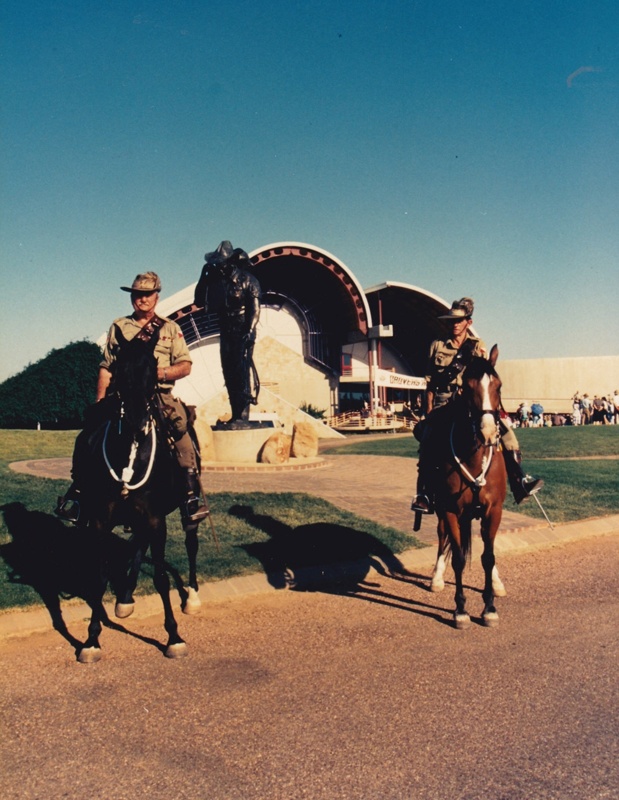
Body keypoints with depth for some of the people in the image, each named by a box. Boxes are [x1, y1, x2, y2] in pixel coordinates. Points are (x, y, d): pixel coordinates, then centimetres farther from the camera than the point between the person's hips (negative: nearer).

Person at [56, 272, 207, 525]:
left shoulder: (170, 328, 14)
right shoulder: (118, 327, 17)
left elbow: (185, 366, 7)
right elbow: (106, 368, 15)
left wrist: (160, 373, -13)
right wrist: (100, 403, 5)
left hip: (159, 395, -2)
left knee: (182, 430, -28)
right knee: (87, 434, -14)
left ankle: (192, 494, -22)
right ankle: (77, 489, 3)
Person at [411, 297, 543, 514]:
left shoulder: (478, 346, 10)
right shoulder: (437, 347, 10)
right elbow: (430, 383, 11)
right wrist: (429, 412, 4)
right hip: (443, 404, -1)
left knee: (503, 423, -20)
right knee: (427, 435, -24)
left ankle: (519, 480, -17)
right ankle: (424, 492, -15)